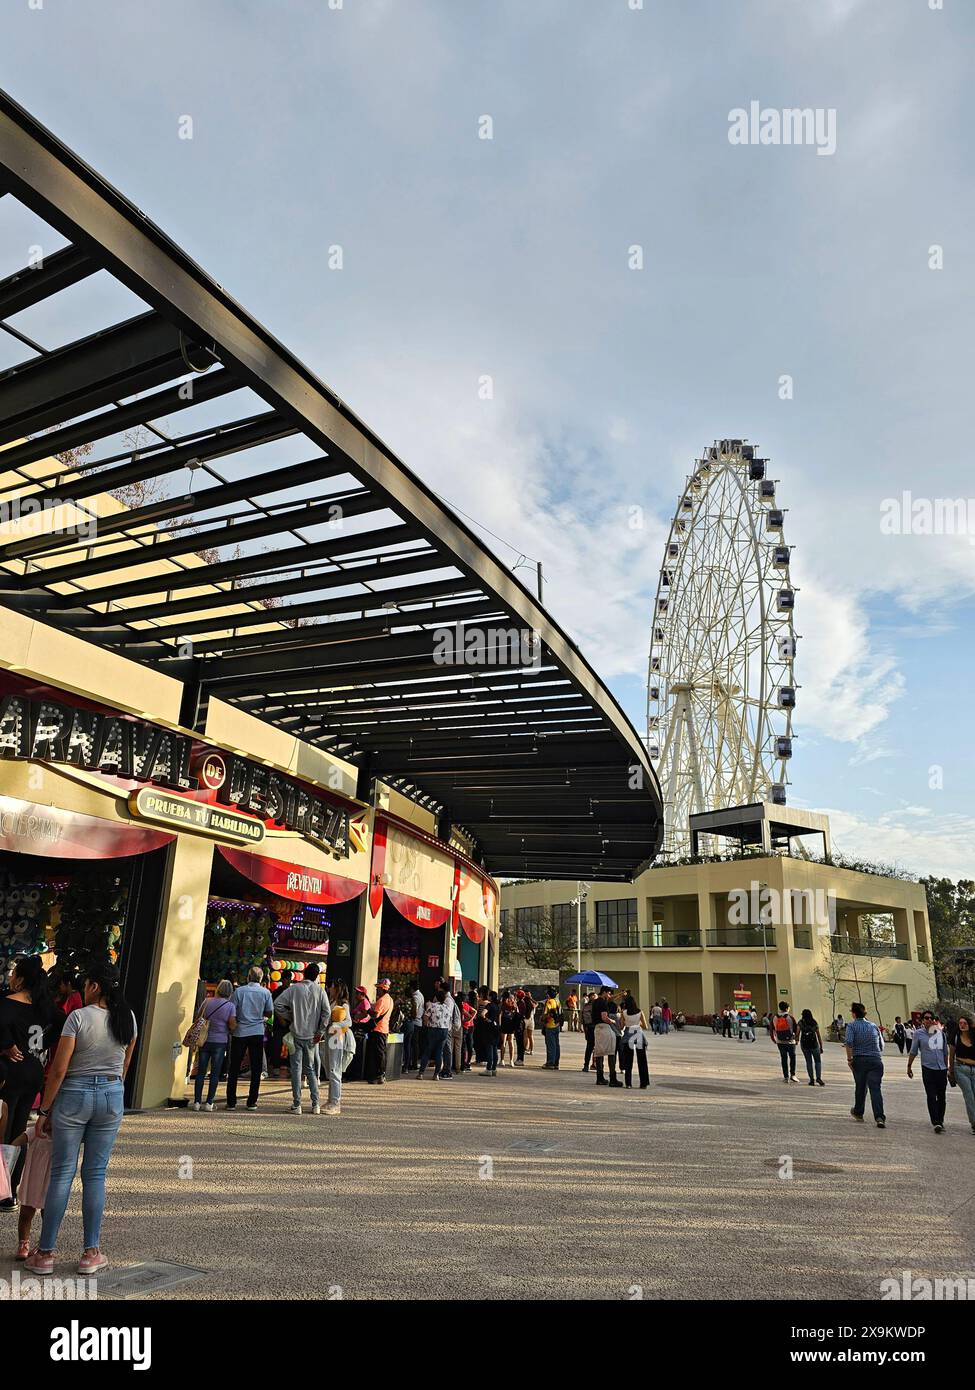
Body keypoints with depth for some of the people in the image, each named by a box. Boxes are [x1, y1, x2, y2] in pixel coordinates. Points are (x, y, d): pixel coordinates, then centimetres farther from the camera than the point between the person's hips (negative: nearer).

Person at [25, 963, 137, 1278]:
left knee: (62, 1173, 7)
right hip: (112, 1096, 3)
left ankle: (45, 1253, 14)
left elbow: (59, 1069, -12)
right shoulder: (128, 1018, 1)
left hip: (75, 1094, -3)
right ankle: (91, 1253, 14)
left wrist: (44, 1110, -3)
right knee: (95, 1175, 10)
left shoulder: (78, 1017, -12)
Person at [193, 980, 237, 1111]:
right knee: (215, 1073, 5)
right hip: (220, 1042, -2)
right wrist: (229, 1030, 10)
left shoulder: (207, 1002, -1)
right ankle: (209, 1102, 4)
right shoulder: (230, 1005, -7)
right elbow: (232, 1025, -11)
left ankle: (197, 1101, 8)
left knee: (201, 1072, 9)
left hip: (205, 1040, 2)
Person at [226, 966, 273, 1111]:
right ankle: (252, 1102, 7)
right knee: (256, 1069, 7)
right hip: (257, 1033, 1)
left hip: (240, 1032, -1)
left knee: (234, 1069, 8)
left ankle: (231, 1102, 8)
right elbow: (269, 1013, 4)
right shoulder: (265, 992, -1)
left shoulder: (239, 990, -4)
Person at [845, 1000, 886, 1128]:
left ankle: (858, 1113, 32)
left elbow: (849, 1042, -16)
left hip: (859, 1060, -2)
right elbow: (881, 1046, 17)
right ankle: (879, 1117, -19)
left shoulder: (852, 1025, 0)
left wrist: (849, 1059, -10)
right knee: (876, 1089, -4)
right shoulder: (874, 1026, 12)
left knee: (860, 1087, 15)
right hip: (876, 1060, 2)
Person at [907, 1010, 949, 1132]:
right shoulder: (919, 1034, -1)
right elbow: (913, 1051, 6)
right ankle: (936, 1123, -11)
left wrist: (947, 1067, 21)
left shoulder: (941, 1033, 9)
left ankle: (941, 1121, 25)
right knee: (931, 1096, -9)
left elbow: (945, 1052, 19)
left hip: (942, 1069, 4)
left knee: (941, 1096, 10)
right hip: (928, 1069, -4)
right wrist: (909, 1066, 8)